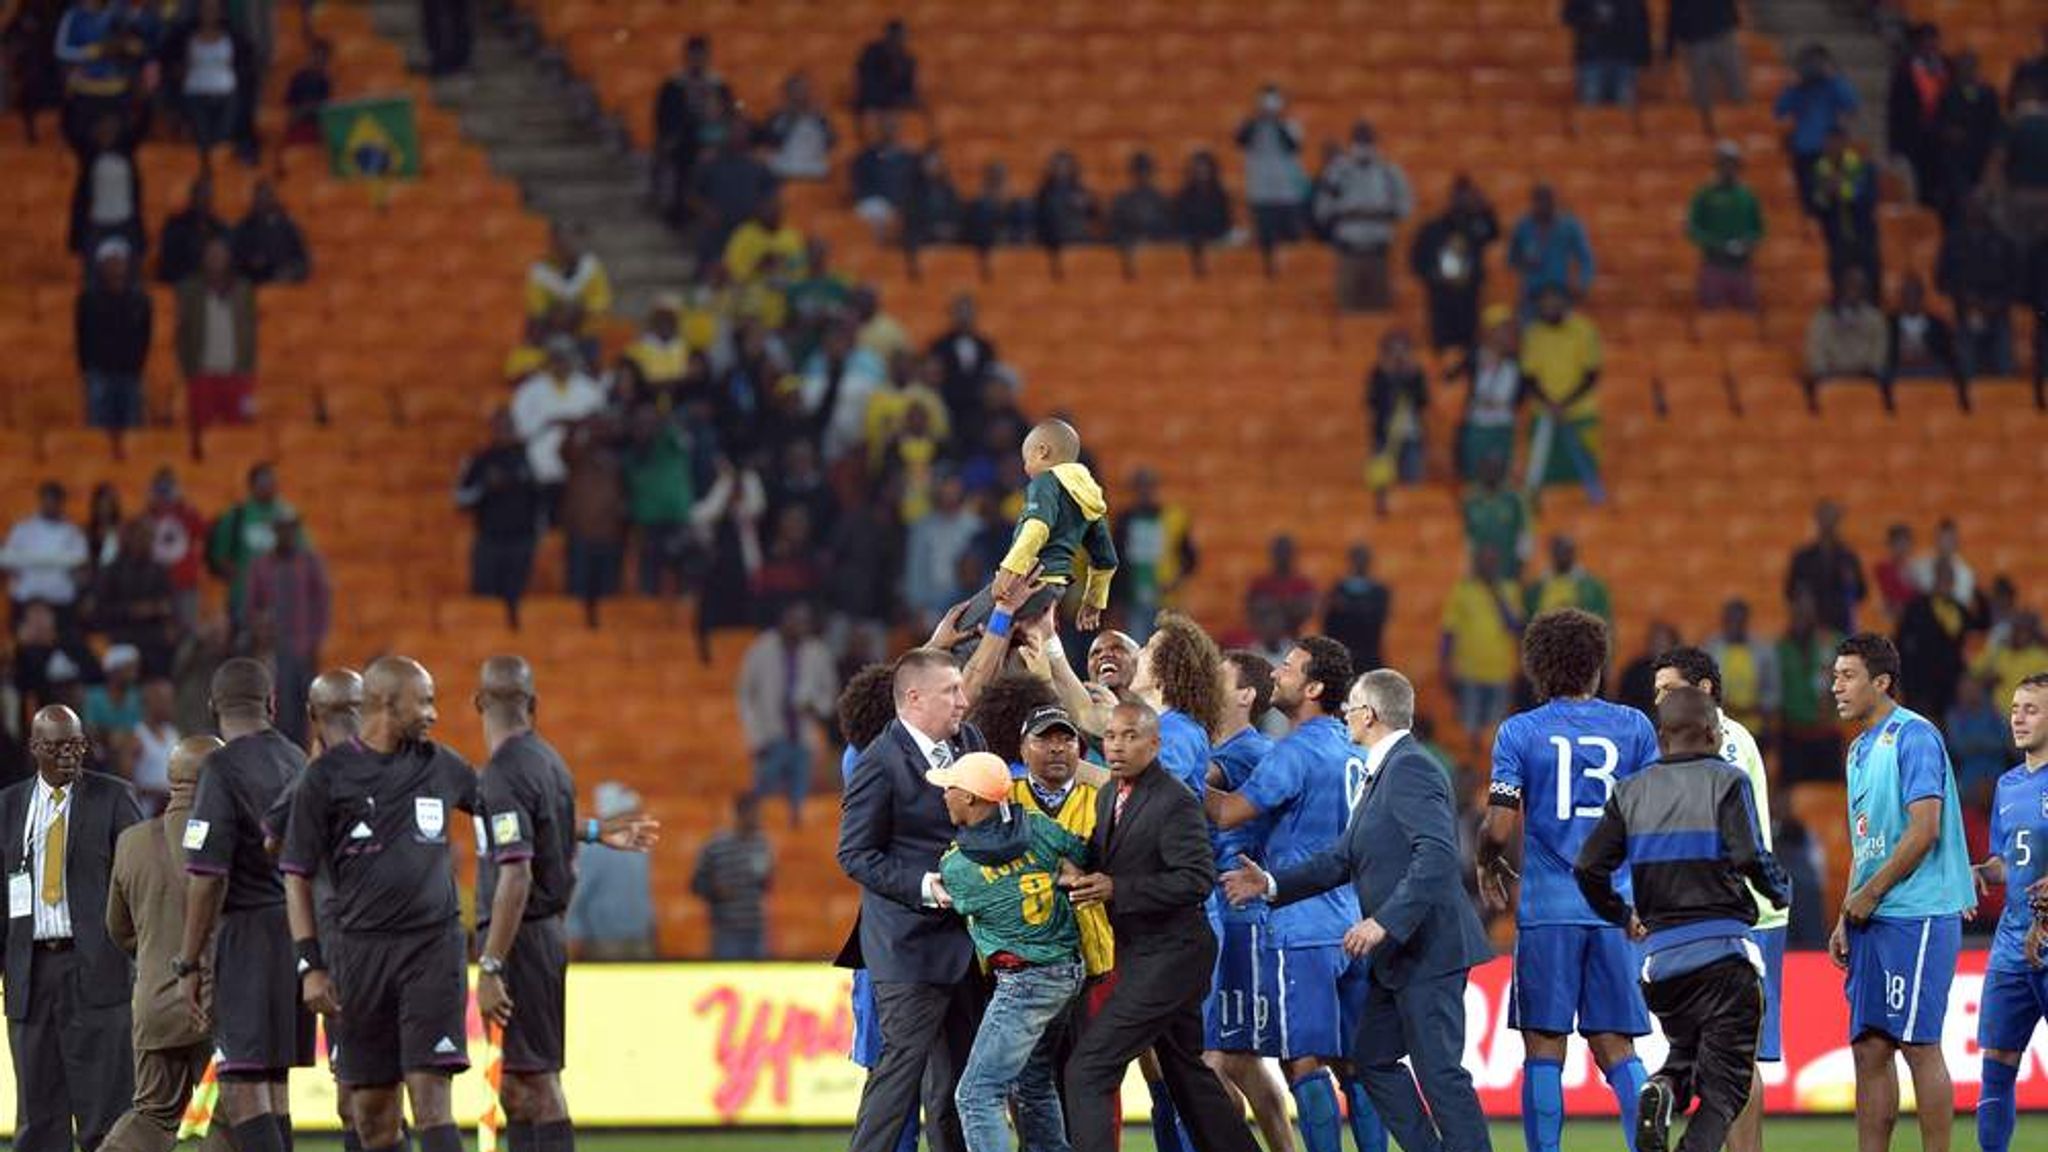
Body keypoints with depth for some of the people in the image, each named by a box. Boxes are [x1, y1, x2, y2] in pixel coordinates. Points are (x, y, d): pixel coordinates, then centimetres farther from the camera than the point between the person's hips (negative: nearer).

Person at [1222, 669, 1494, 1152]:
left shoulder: (1410, 768, -16)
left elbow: (1437, 854, -27)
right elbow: (1344, 859, 19)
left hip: (1428, 949, -11)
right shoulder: (1382, 772, 16)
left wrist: (1385, 922, -29)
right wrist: (1272, 884, 12)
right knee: (1374, 1058, 15)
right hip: (1398, 952, 11)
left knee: (1440, 1072, -9)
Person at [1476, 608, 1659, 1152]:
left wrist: (1488, 865, 14)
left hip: (1547, 908, -2)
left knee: (1544, 1050, 0)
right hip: (1616, 910, 2)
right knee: (1616, 1047, 8)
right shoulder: (1633, 726, 5)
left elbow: (1499, 828, -7)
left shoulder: (1519, 732, -1)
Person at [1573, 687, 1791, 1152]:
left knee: (1686, 1054, 23)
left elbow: (1588, 866, 4)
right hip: (1724, 951, -4)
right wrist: (1782, 891, 7)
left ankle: (1663, 1090, -11)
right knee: (1724, 1082, 1)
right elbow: (1751, 857, -14)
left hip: (1661, 954, 4)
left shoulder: (1632, 792, 9)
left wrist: (1621, 916, 21)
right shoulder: (1725, 783, -3)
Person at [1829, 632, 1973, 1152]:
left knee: (1918, 1045, -8)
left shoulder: (1913, 736, -10)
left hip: (1917, 916, -9)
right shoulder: (1861, 749, 18)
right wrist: (1846, 920, 14)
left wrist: (1868, 895, -11)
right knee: (1869, 1048, 6)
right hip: (1872, 918, 9)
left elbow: (1924, 830, -17)